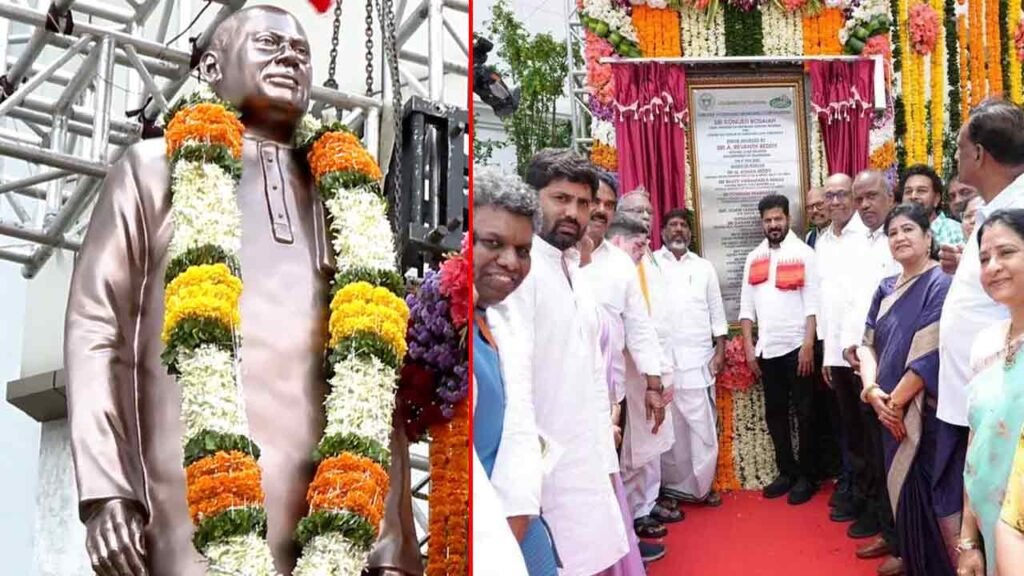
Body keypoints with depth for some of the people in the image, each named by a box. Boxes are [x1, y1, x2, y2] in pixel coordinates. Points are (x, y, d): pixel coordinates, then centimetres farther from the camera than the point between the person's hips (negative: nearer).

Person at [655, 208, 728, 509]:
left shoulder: (704, 267, 13)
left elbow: (716, 311, 12)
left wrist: (720, 351, 3)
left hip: (698, 358, 2)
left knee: (703, 424, 2)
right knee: (668, 426, 1)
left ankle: (701, 484, 11)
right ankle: (671, 486, 9)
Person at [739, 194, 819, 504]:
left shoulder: (803, 253, -3)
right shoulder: (754, 258, 10)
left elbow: (812, 303, -8)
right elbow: (747, 307, 10)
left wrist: (809, 345, -15)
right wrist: (748, 346, 3)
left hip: (796, 346, -5)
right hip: (766, 348, 5)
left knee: (804, 412, 3)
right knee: (775, 412, 10)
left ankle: (806, 475, 11)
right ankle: (786, 471, 21)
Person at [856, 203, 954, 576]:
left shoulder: (941, 285, -10)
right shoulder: (886, 289, 12)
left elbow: (931, 353, -17)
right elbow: (868, 344, 11)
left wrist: (896, 400, -14)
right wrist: (872, 390, -7)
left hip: (925, 412, -7)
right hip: (891, 412, 7)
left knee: (924, 499, -5)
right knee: (901, 494, 13)